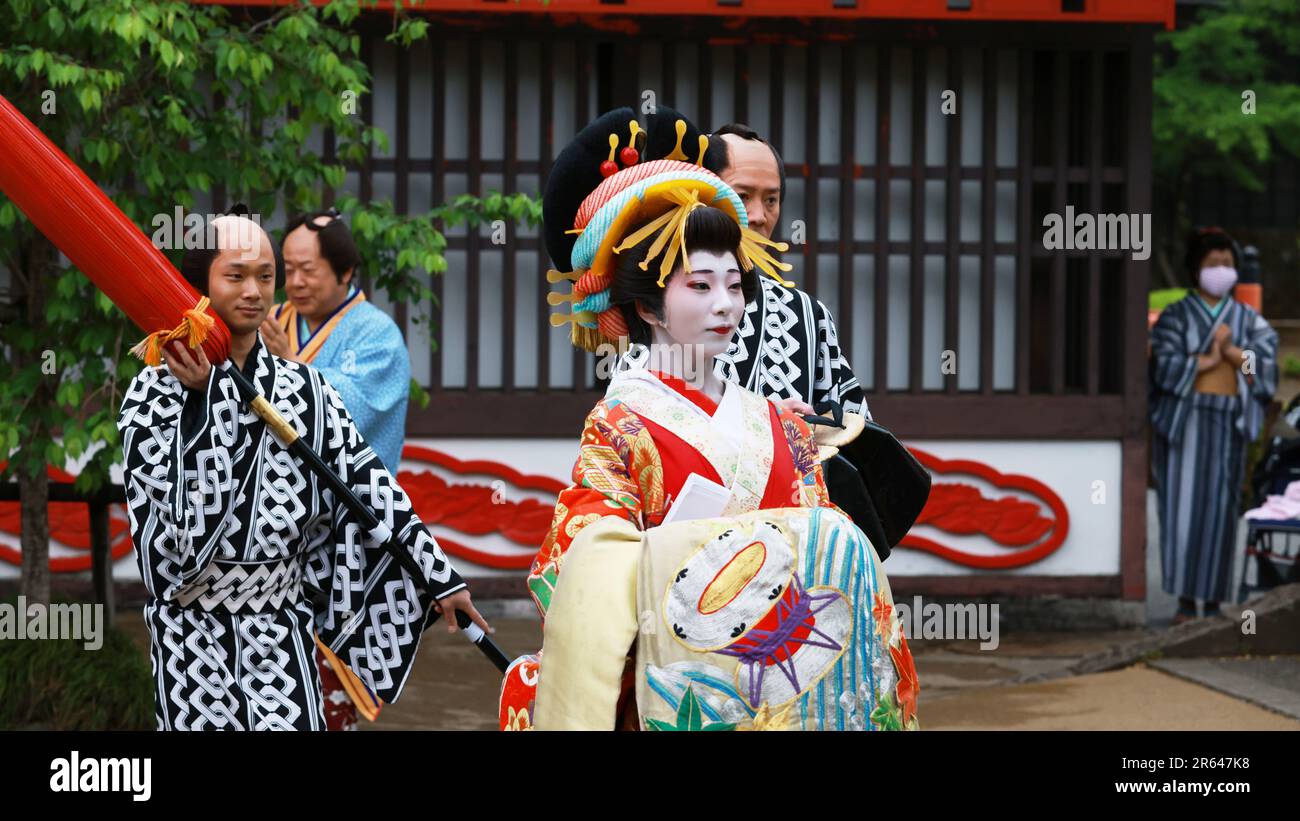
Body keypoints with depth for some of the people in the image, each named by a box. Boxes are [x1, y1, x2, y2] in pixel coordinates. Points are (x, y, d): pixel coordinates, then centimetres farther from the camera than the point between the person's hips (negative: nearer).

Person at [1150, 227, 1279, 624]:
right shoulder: (1176, 316, 5)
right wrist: (1208, 359, -10)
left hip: (1228, 424, 2)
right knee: (1183, 506, -6)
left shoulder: (1247, 319, 12)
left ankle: (1213, 602, 5)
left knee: (1220, 509, 0)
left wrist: (1231, 351, -11)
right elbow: (1166, 364, -8)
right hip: (1184, 420, -2)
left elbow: (1265, 364, 0)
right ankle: (1185, 602, -3)